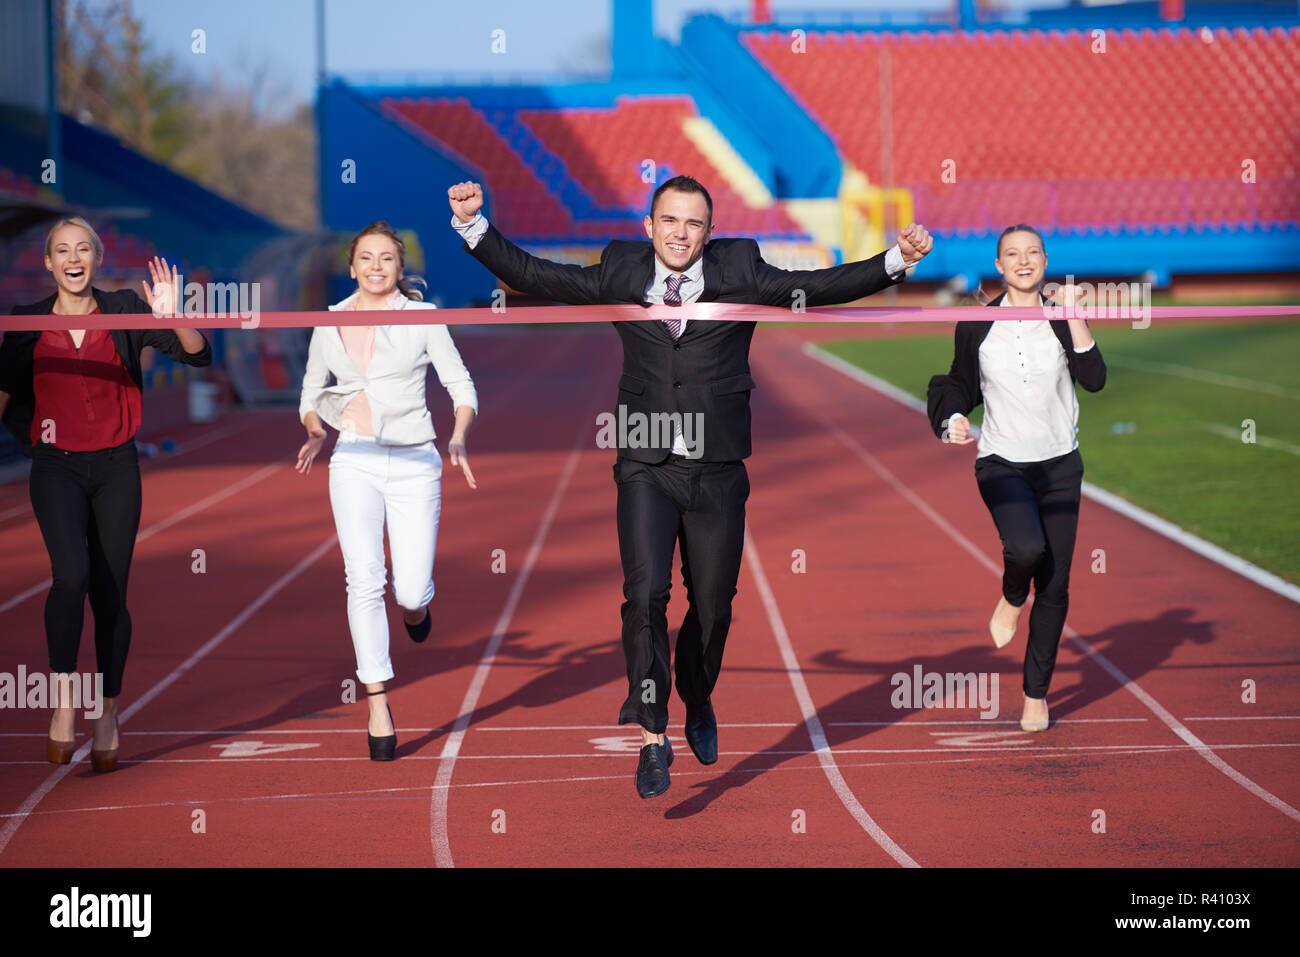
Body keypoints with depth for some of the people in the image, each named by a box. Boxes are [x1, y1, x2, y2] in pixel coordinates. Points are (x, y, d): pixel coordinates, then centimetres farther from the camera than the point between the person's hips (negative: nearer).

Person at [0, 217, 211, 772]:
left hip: (116, 466, 1)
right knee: (71, 574, -24)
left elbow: (199, 356, -7)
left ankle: (108, 719, 15)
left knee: (111, 593, 2)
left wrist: (174, 319, -25)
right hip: (57, 469, -1)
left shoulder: (123, 312, 1)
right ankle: (63, 698, -14)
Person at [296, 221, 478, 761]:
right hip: (354, 463, 1)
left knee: (412, 591, -6)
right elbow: (312, 393, 20)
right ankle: (378, 706, -11)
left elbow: (461, 385, 3)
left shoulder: (422, 317, 2)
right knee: (364, 579, -15)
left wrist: (458, 439, -14)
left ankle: (414, 605, 35)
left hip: (415, 463, -1)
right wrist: (315, 432, -1)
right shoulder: (329, 324, 8)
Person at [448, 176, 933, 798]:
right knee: (645, 595, -14)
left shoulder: (740, 273, 3)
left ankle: (698, 701, 39)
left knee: (713, 605, 10)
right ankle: (653, 736, -2)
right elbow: (531, 275, 8)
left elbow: (823, 286, -1)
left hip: (717, 471, 1)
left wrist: (897, 260, -12)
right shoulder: (620, 273, 5)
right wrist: (474, 225, -1)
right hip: (646, 468, 0)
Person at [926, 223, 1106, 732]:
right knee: (1027, 548, -30)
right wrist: (953, 418, -8)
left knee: (1055, 586, 3)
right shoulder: (976, 325, -1)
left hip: (1059, 465, 2)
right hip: (1001, 463, -2)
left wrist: (1073, 316, -19)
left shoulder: (1062, 320, -1)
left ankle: (1036, 693, 20)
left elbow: (1094, 379, -14)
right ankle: (1011, 598, 7)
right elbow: (959, 384, 12)